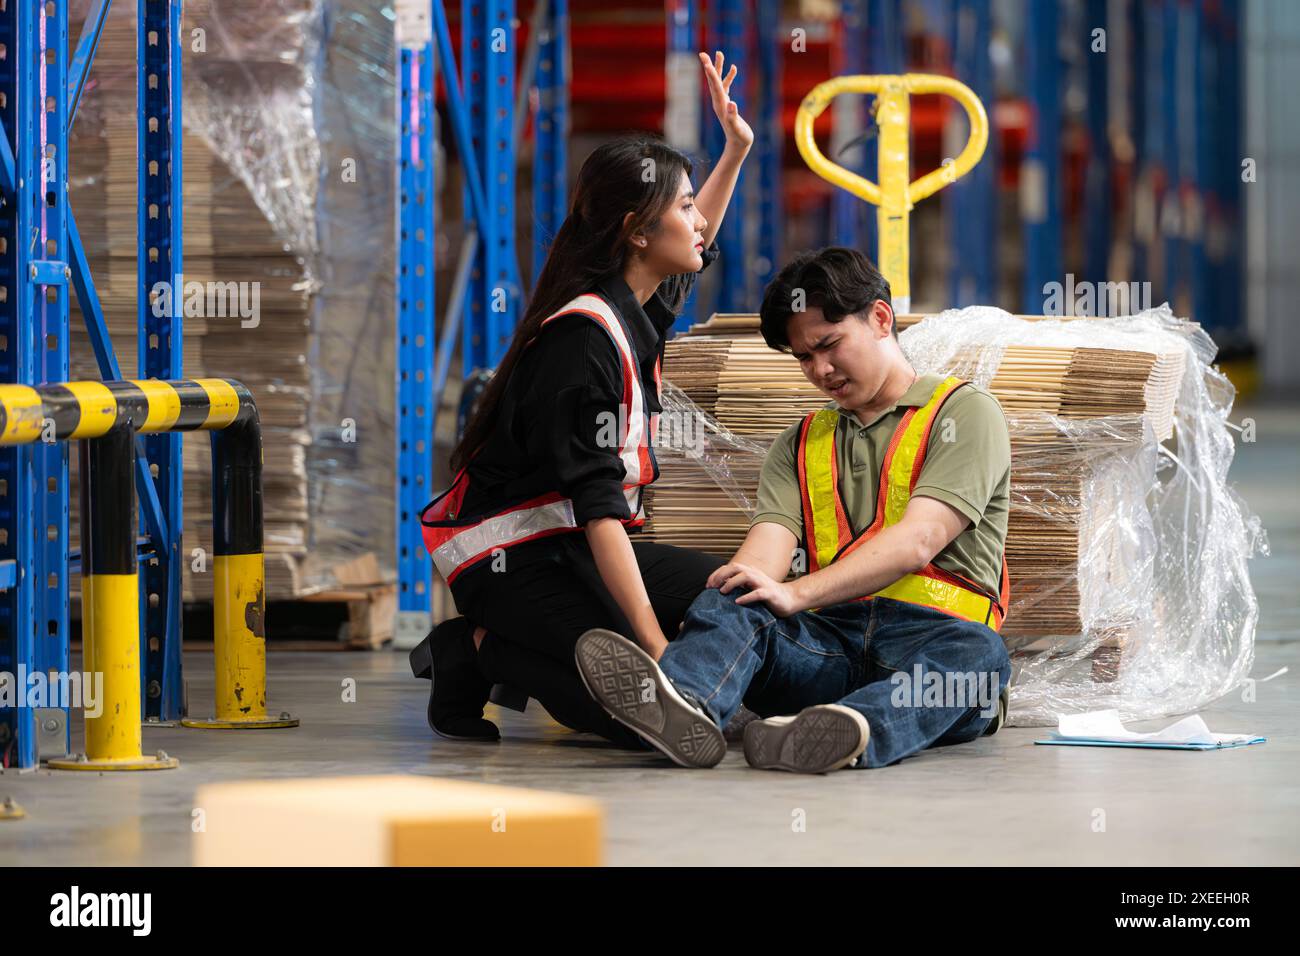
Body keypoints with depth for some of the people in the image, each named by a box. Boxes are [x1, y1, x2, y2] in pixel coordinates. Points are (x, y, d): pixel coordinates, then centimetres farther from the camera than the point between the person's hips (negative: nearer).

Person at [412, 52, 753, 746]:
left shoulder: (638, 308, 7)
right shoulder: (585, 338, -21)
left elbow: (692, 250, 35)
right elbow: (600, 510, -27)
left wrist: (736, 152, 28)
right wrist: (655, 647, -30)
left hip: (569, 549, 10)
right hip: (508, 560, -10)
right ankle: (480, 651, -4)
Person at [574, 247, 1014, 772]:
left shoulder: (964, 411, 9)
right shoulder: (798, 446, 26)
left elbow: (917, 541, -8)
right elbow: (765, 554, 7)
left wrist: (796, 594, -21)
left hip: (931, 635, -3)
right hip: (828, 640, 3)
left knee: (977, 655, -38)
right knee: (730, 603, -26)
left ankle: (853, 732, -68)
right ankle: (685, 705, -60)